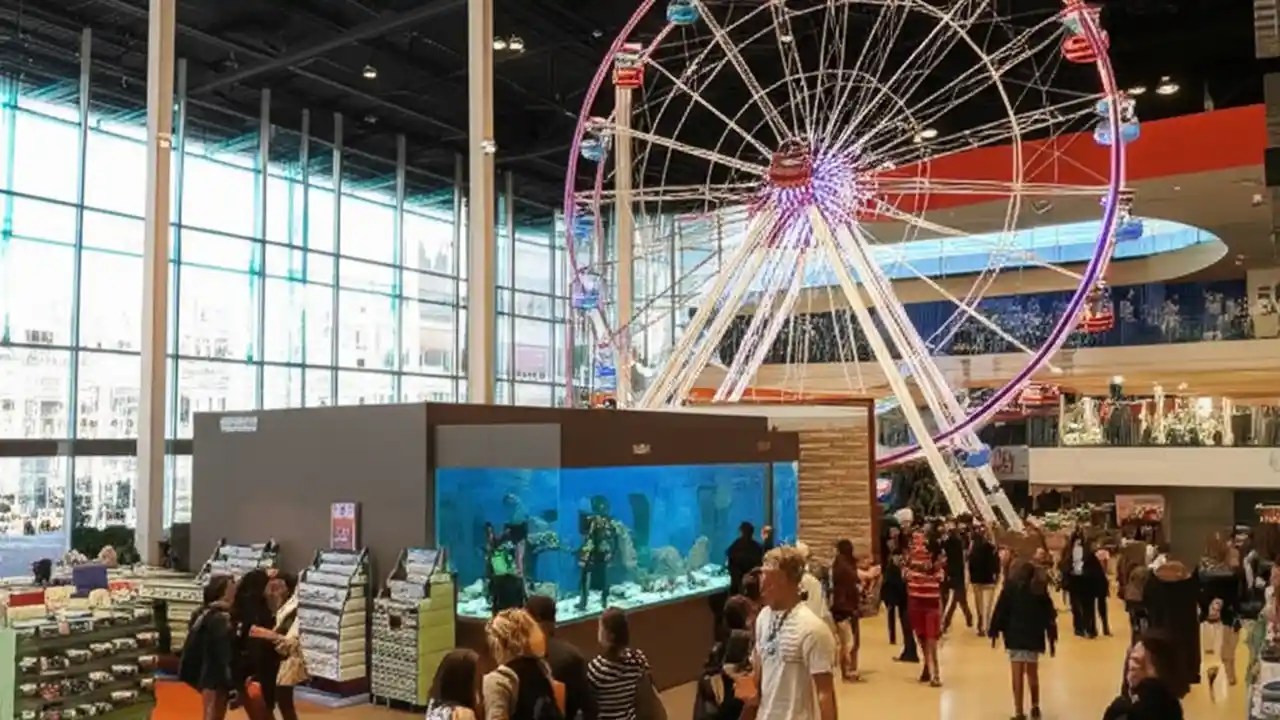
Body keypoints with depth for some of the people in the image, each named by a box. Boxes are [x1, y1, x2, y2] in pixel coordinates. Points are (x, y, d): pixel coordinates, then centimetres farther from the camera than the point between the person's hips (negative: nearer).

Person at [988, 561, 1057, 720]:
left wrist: (994, 632, -1)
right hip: (1034, 637, 3)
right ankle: (1035, 707, 28)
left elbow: (1000, 610, -5)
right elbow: (1049, 614, 4)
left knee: (1018, 675, -2)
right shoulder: (1040, 589, 7)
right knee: (1032, 674, 19)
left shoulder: (1011, 587, 1)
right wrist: (1052, 638, 7)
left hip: (1015, 636, -3)